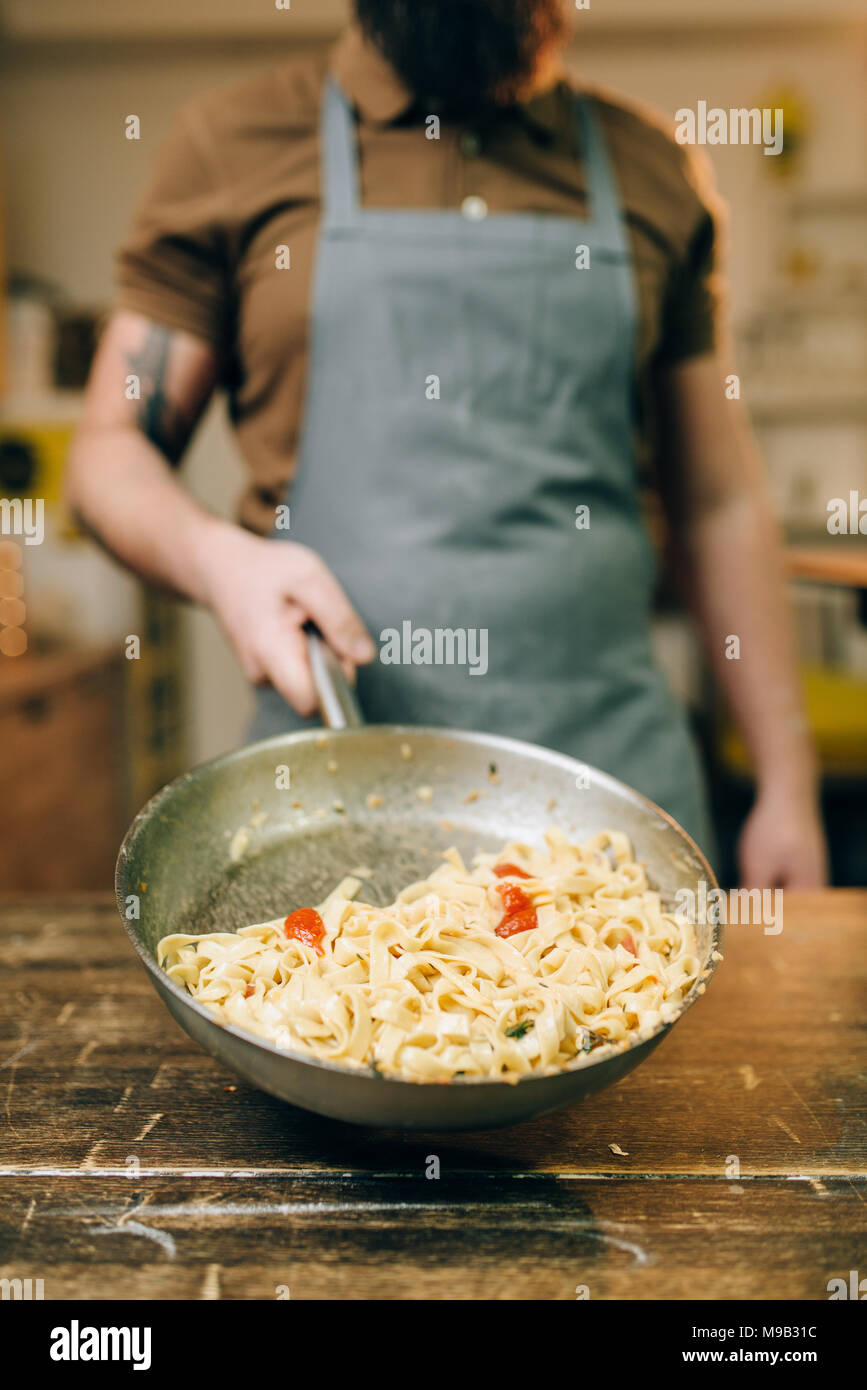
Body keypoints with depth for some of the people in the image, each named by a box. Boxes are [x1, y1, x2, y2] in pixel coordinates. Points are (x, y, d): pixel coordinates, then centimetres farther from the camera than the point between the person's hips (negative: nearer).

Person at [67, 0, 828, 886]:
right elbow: (111, 449, 7)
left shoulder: (651, 169, 10)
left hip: (614, 761, 2)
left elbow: (717, 500, 11)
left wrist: (787, 780, 9)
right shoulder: (232, 143, 4)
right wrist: (216, 557, -15)